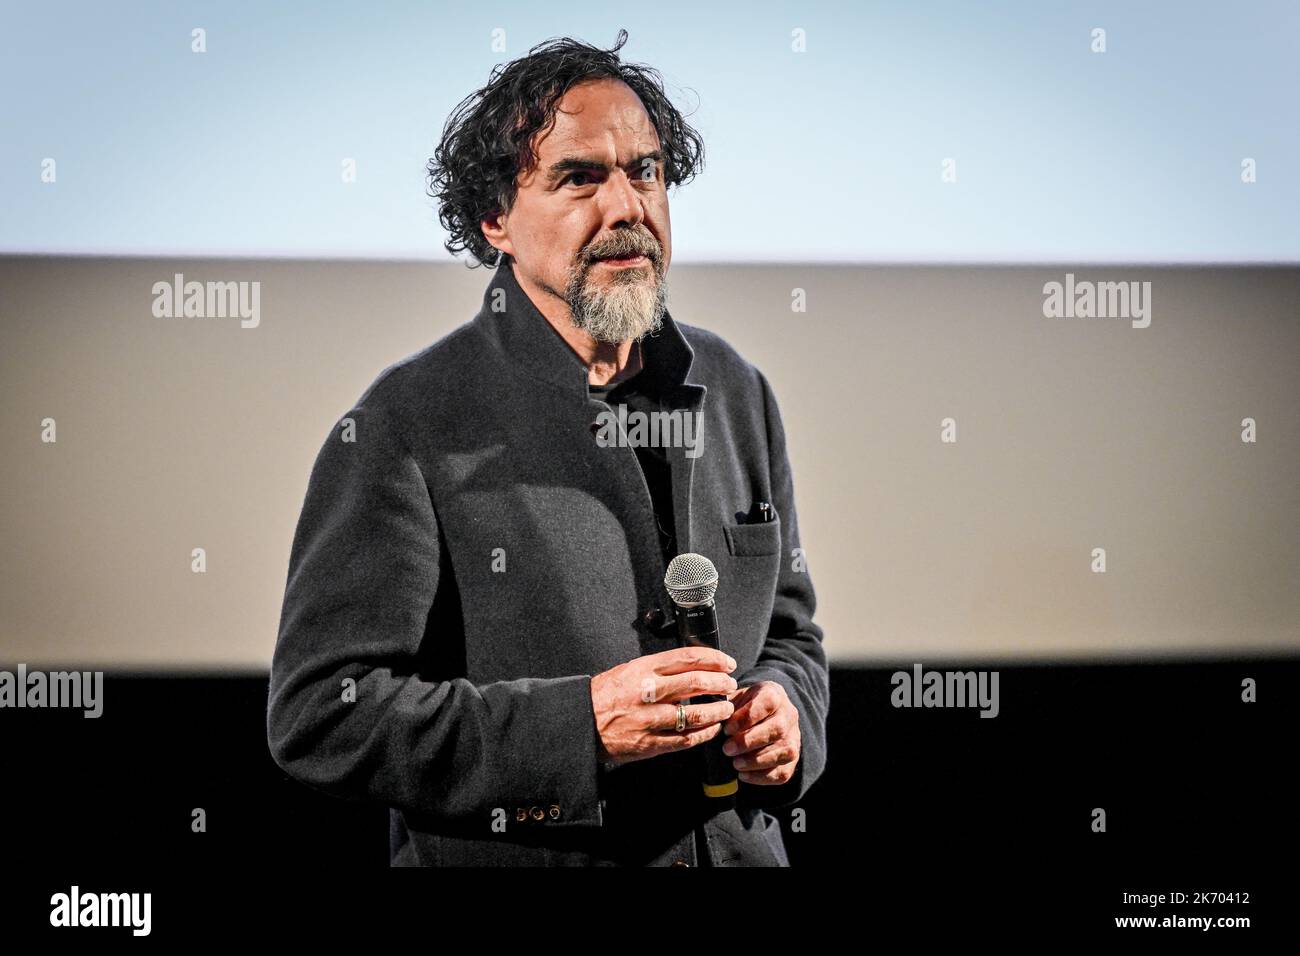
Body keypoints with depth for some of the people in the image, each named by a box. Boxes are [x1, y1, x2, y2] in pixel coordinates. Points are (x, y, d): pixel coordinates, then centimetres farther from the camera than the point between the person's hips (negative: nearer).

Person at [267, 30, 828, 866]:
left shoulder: (736, 393, 2)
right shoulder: (407, 424, -15)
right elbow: (319, 713, -19)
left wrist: (786, 711, -10)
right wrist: (582, 725, -26)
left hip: (738, 846, 5)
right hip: (506, 859, -4)